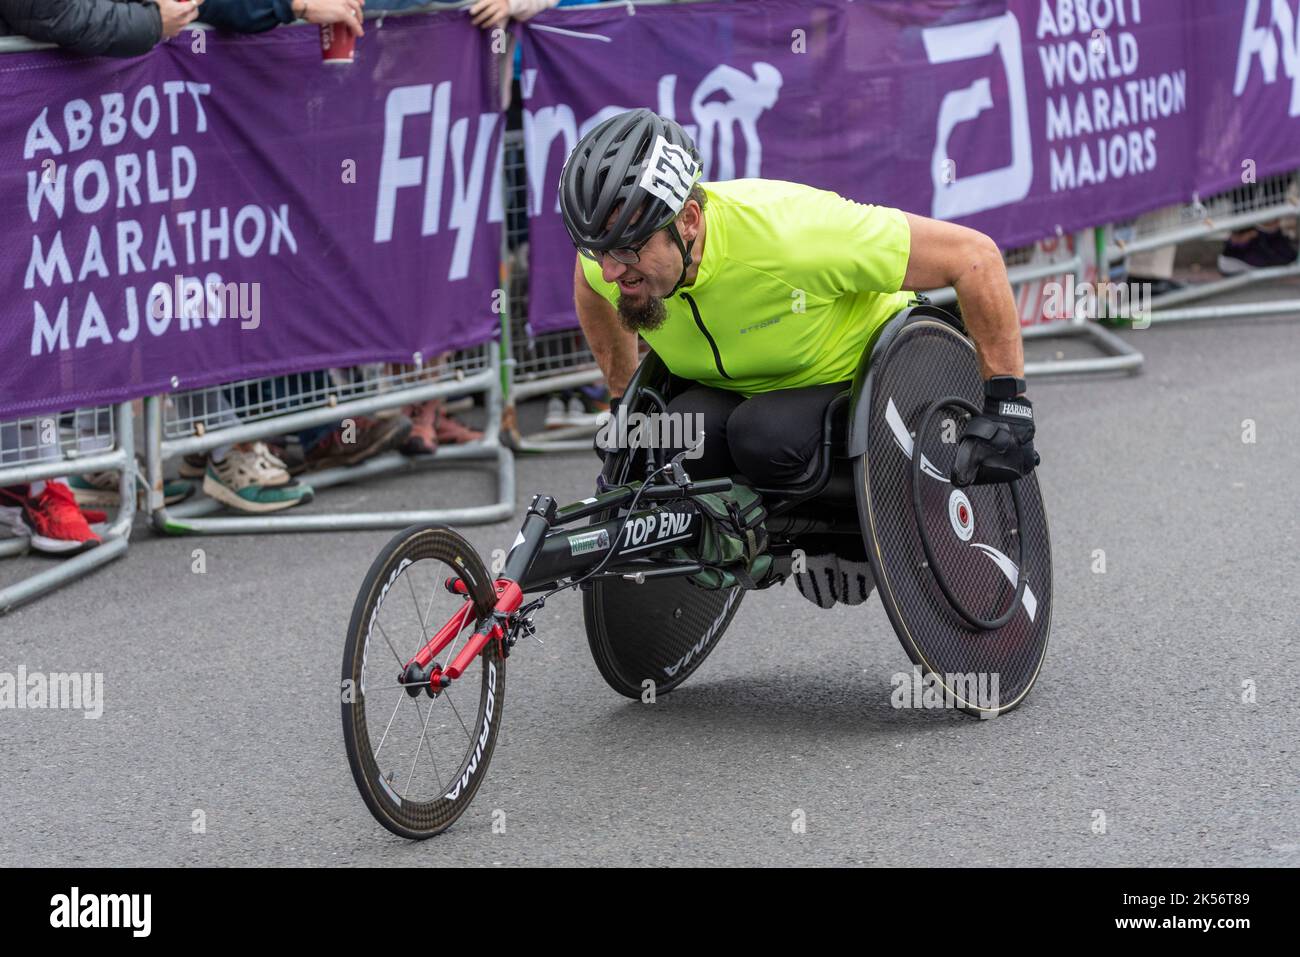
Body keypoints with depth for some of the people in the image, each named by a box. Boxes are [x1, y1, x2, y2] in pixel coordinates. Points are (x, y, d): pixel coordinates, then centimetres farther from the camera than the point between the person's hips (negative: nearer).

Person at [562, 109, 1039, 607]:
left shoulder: (787, 234, -37)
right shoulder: (607, 260, -21)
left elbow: (975, 255, -29)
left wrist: (1007, 403, -27)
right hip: (736, 387, 4)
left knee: (765, 438, -34)